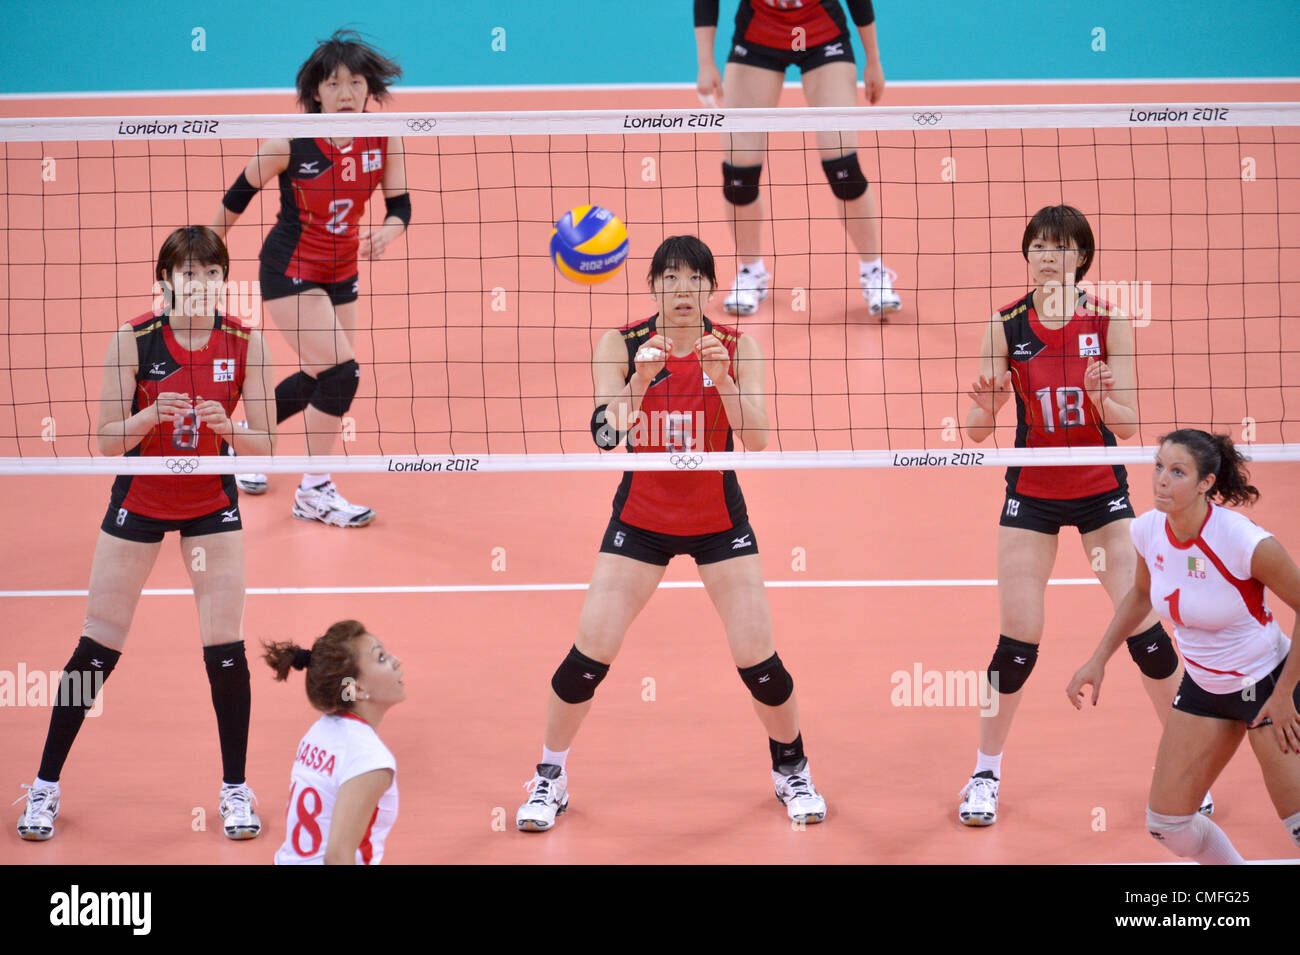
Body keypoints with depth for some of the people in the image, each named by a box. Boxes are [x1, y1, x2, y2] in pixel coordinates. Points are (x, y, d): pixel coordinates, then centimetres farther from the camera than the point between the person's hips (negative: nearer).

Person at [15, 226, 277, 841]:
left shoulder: (245, 342, -13)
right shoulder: (134, 339, -17)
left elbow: (264, 444, -10)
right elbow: (107, 441, -15)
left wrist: (226, 426, -30)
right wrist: (151, 416, -33)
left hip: (212, 505, 1)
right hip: (137, 502, -1)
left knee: (225, 647, -3)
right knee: (98, 647, 1)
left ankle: (235, 789, 13)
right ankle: (45, 786, 13)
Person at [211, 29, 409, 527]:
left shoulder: (383, 140, -10)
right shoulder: (290, 144, -20)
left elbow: (400, 206, -4)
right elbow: (238, 196, -7)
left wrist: (384, 235, -26)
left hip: (341, 272, 6)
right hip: (289, 269, -6)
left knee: (321, 379, 14)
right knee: (341, 372, -16)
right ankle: (314, 492, -3)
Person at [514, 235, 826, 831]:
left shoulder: (736, 347, -7)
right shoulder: (622, 345, -8)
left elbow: (757, 440, -16)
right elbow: (605, 434, -18)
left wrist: (722, 378, -31)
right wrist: (639, 379, -33)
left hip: (718, 521, 0)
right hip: (640, 519, 0)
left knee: (757, 658, -3)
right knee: (589, 655, -7)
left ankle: (792, 772, 23)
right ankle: (550, 778, 13)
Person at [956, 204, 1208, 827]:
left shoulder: (1109, 321, -8)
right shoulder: (1005, 326, -7)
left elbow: (1128, 422, -9)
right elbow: (976, 429, -7)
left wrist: (1101, 395, -31)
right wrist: (984, 406, -30)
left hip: (1101, 489, 0)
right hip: (1032, 493, 0)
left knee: (1142, 624, -5)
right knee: (1019, 635, -6)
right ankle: (985, 774, 10)